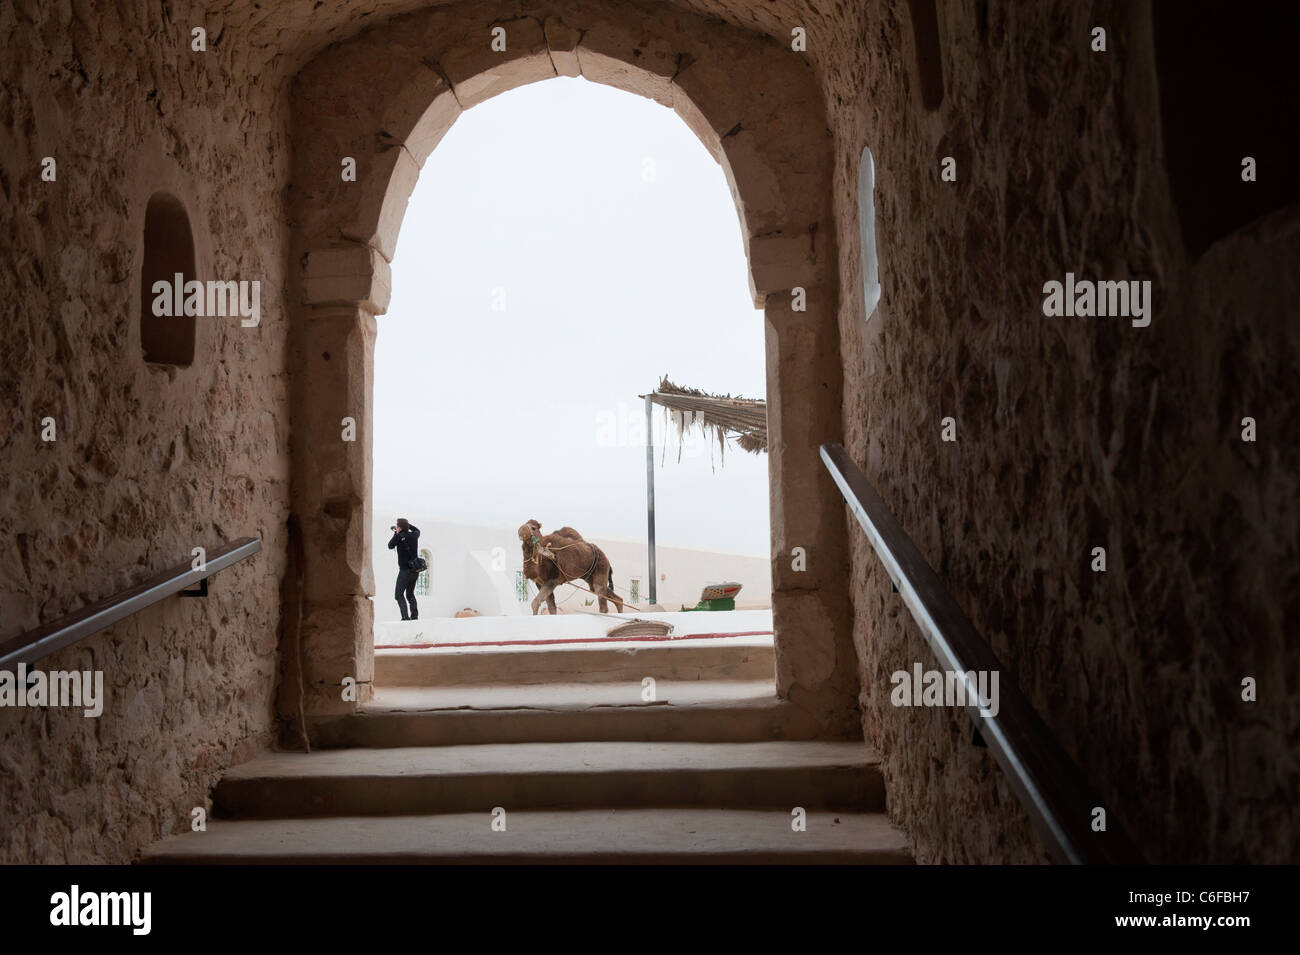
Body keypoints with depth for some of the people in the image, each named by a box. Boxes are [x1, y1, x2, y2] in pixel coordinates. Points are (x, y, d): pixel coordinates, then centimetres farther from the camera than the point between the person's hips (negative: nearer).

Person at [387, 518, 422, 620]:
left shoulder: (399, 537, -14)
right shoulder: (414, 535, 4)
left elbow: (390, 546, 3)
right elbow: (417, 530, 29)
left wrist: (395, 534, 12)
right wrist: (407, 524, 24)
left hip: (405, 570, -7)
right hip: (415, 570, 7)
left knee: (399, 594, -2)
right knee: (410, 594, 18)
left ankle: (405, 617, -15)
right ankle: (415, 615, 11)